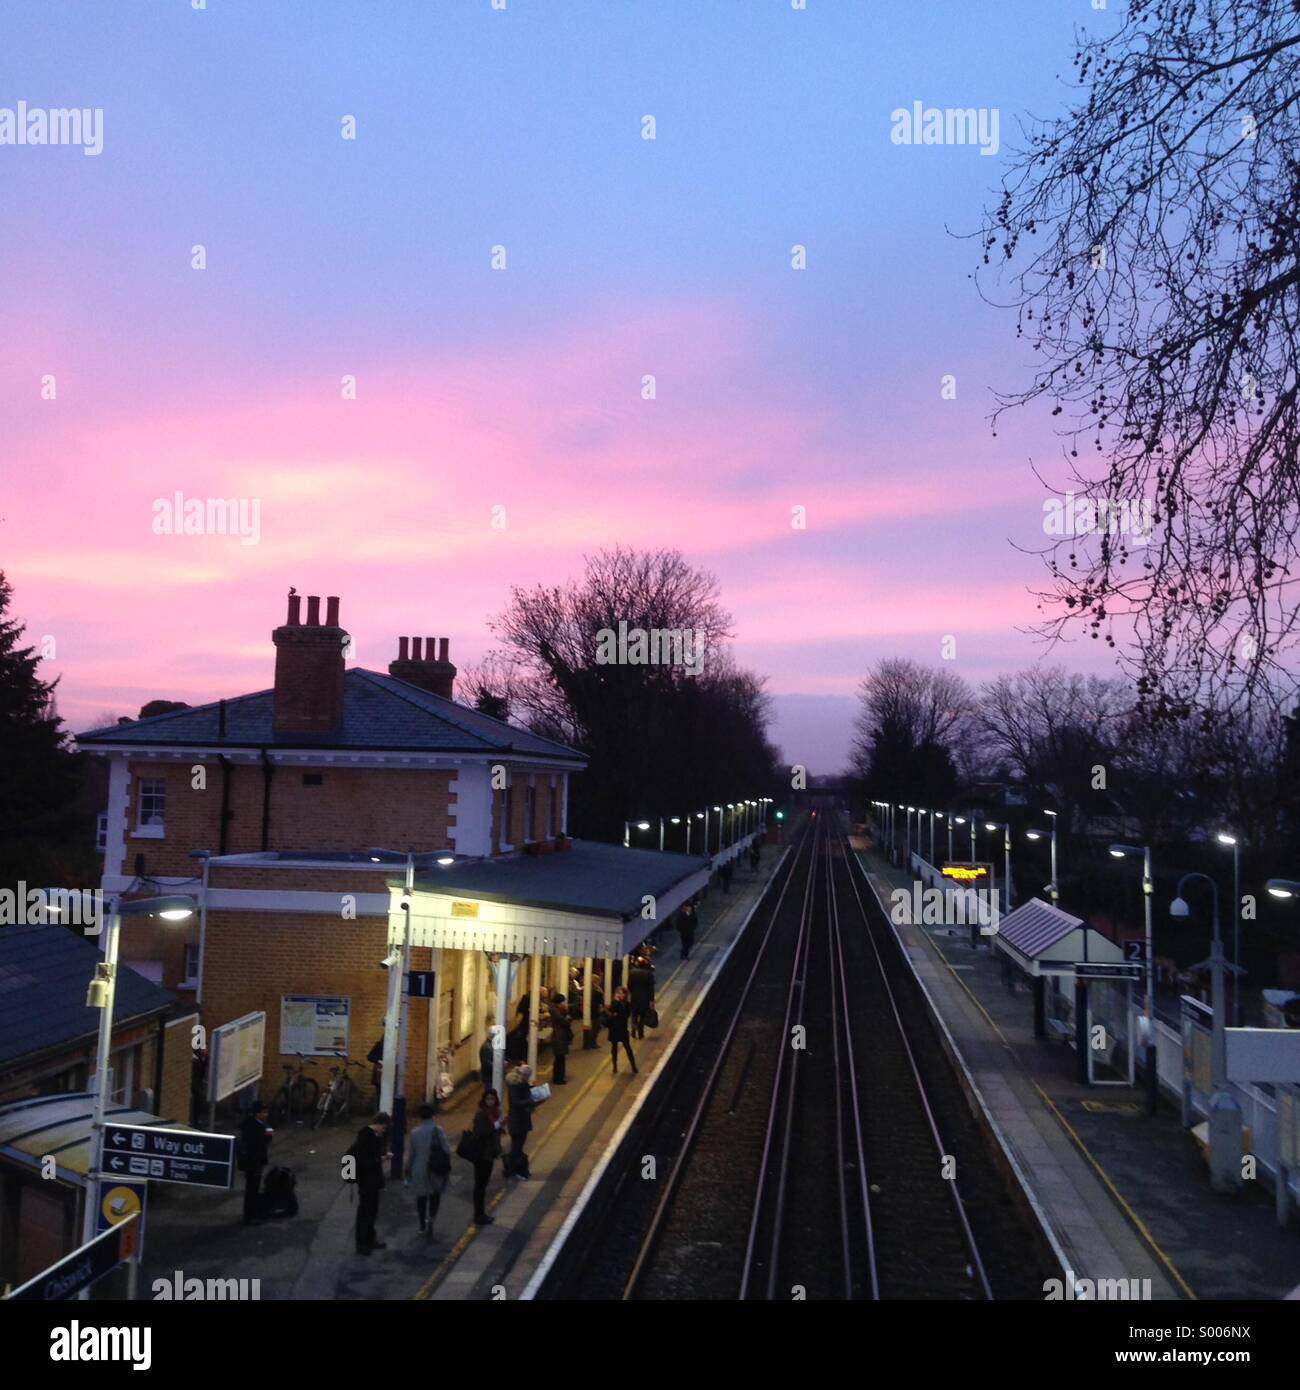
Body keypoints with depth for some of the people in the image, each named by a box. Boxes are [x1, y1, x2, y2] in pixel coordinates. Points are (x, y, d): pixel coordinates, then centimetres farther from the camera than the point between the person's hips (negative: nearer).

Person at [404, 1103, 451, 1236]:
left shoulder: (414, 1132, -8)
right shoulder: (437, 1130, -13)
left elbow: (410, 1154, -1)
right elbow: (447, 1150, -12)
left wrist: (408, 1170, 12)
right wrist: (447, 1165, 3)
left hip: (419, 1170, 1)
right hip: (436, 1170, -1)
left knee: (421, 1197, 17)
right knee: (435, 1194, 19)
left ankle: (423, 1226, 23)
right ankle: (431, 1218, 0)